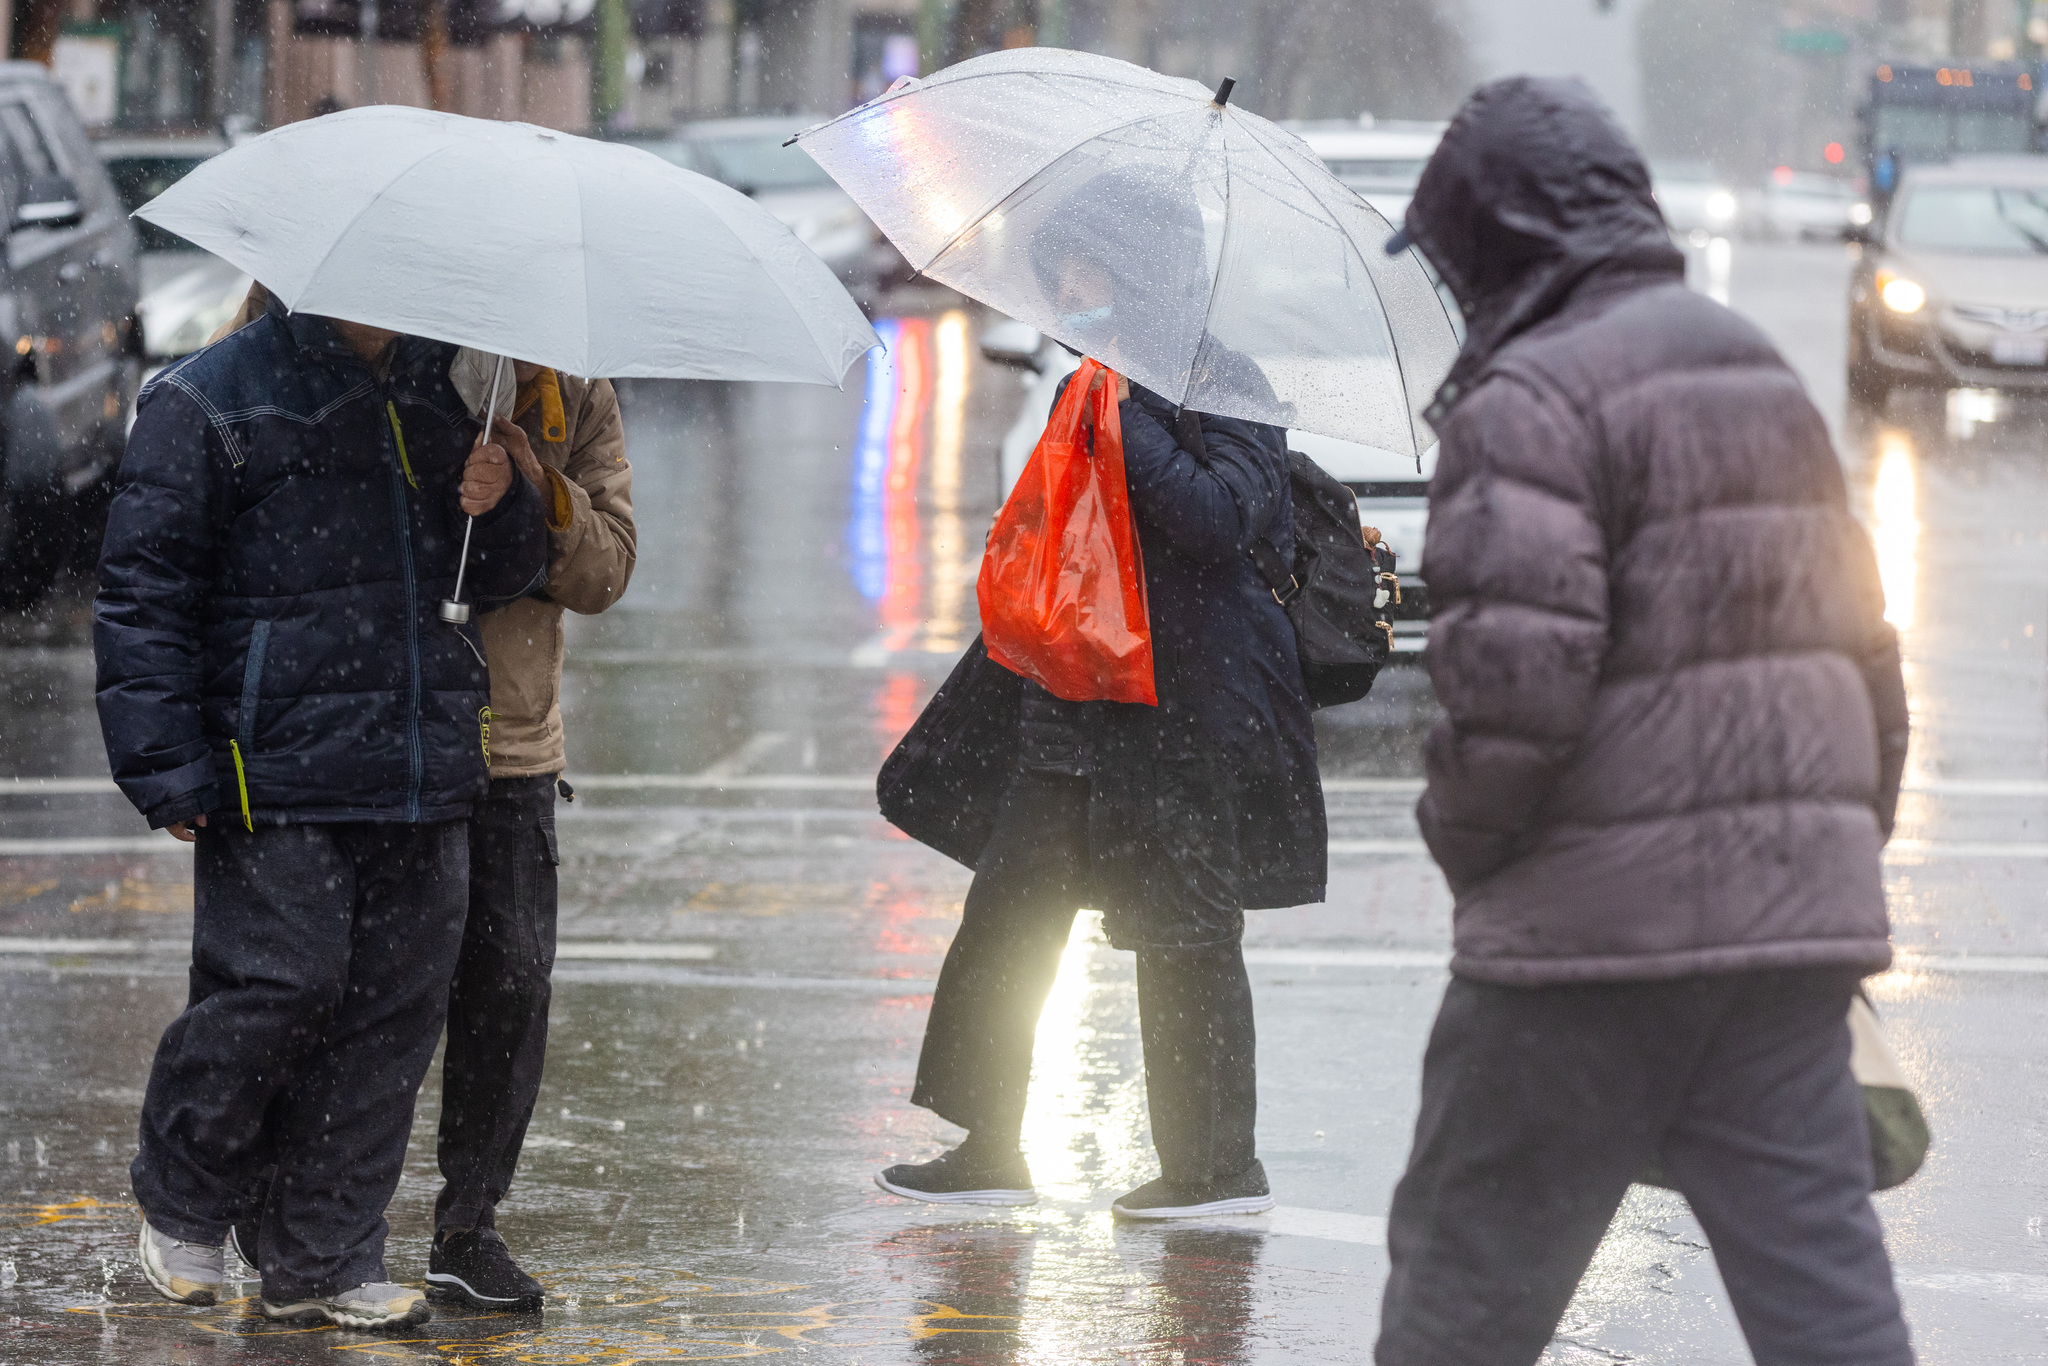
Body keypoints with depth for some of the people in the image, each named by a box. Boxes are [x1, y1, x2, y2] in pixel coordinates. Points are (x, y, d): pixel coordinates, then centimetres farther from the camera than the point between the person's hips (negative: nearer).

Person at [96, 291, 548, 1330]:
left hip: (425, 777, 6)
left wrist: (502, 509, 1)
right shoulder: (208, 402, -2)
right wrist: (168, 768, -10)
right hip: (279, 776, -6)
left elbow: (506, 573, 25)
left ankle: (324, 1260, 15)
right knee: (278, 988, -7)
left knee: (394, 1009, 5)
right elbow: (142, 598, -4)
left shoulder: (442, 393, 16)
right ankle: (181, 1206, 18)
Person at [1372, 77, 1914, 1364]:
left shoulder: (1531, 397, -11)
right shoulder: (1765, 376, 16)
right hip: (1794, 917, 7)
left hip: (1598, 921, -7)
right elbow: (1865, 645, 19)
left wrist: (1464, 840, -3)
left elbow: (1516, 684, -20)